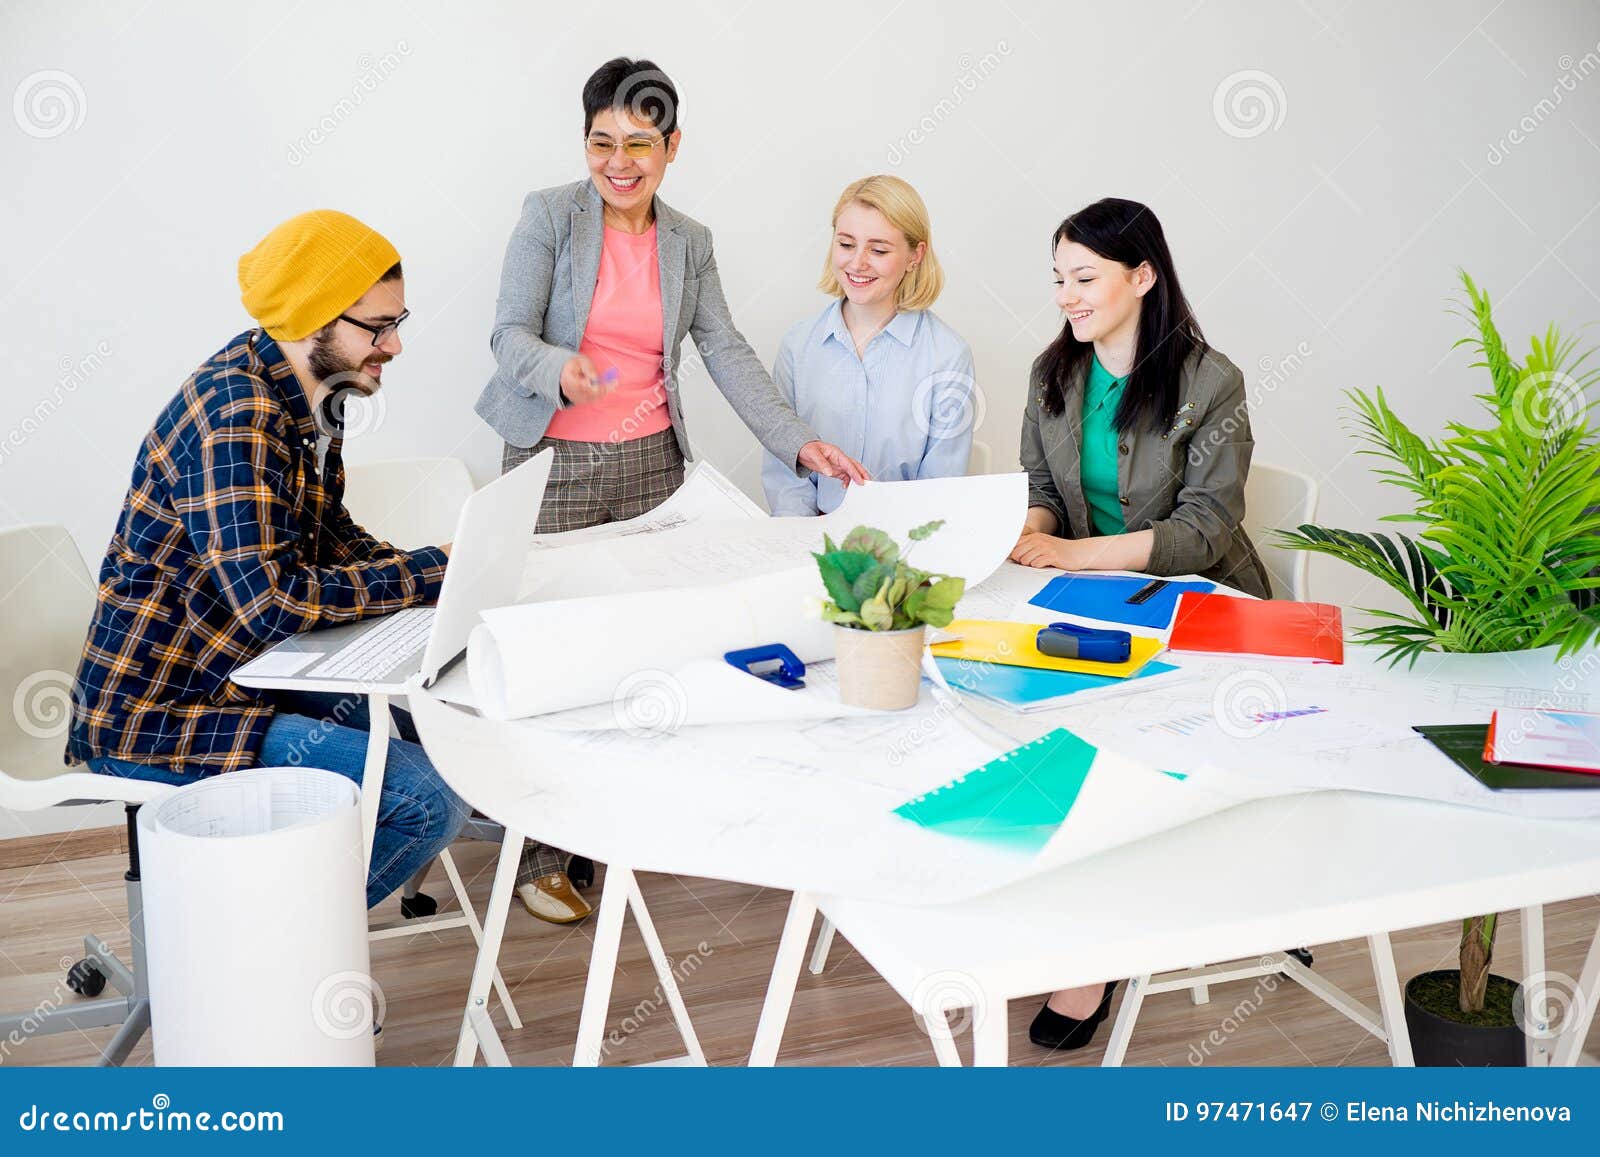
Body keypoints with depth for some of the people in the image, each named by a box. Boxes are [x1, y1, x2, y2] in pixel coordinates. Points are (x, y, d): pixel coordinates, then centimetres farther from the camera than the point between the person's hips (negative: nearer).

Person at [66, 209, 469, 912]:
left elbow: (329, 536, 16)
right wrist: (431, 572, -21)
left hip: (236, 674, 10)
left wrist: (425, 571, -3)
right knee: (429, 800, -19)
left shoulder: (312, 389, 7)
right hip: (156, 717, -10)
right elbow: (272, 600, -31)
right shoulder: (235, 413, -23)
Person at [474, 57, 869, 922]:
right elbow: (510, 334, -9)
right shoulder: (549, 216, -4)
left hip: (651, 463, 4)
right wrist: (561, 369, -32)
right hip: (553, 463, -4)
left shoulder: (689, 243, 8)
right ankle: (540, 855, 8)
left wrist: (798, 443, -8)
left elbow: (728, 353, 4)